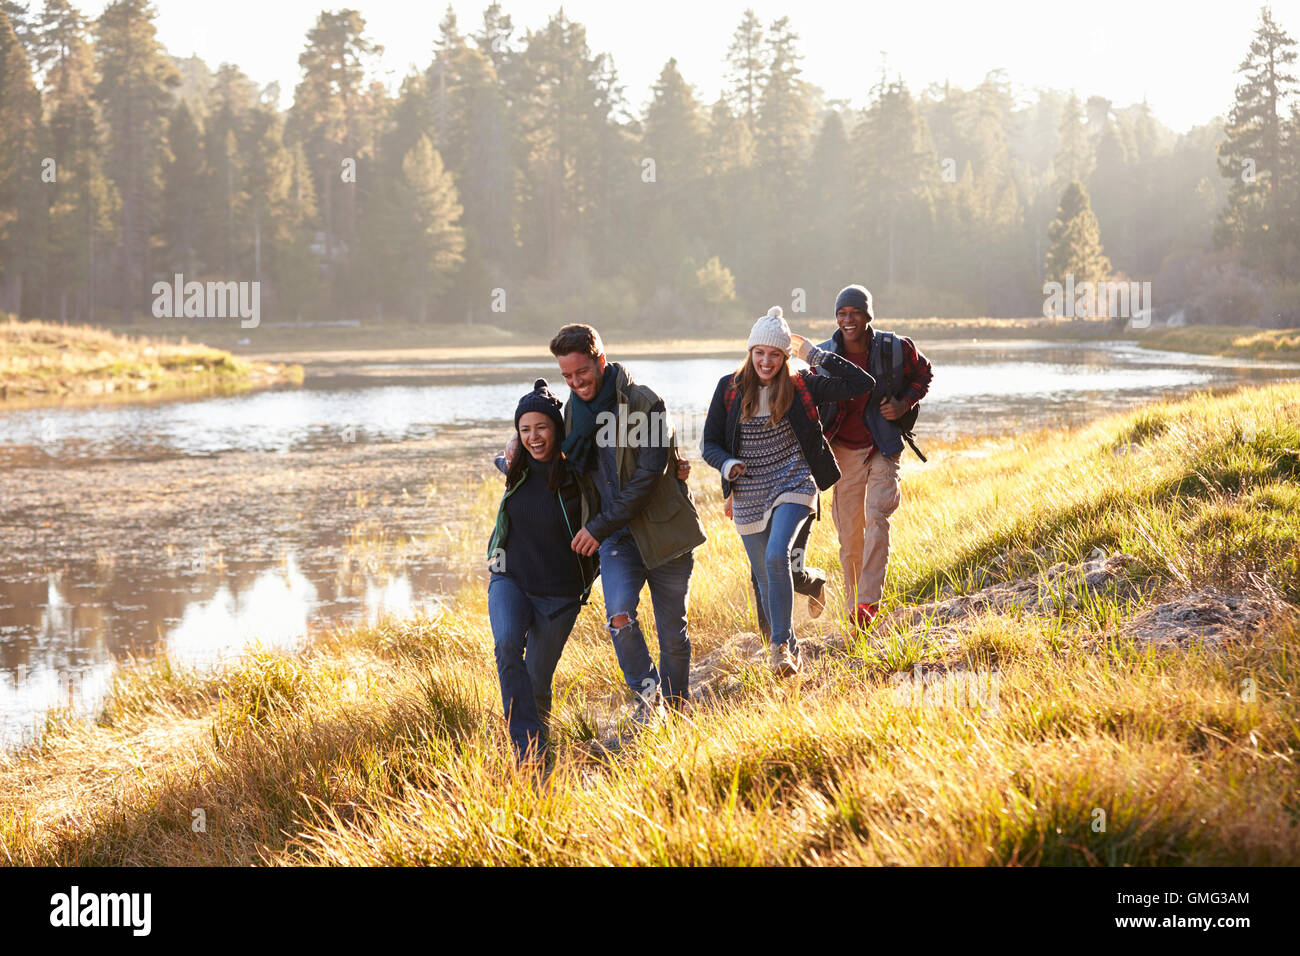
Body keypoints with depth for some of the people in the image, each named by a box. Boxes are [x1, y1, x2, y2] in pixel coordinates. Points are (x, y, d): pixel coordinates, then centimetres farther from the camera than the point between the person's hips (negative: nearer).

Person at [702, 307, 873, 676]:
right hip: (749, 494, 3)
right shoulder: (730, 388, -2)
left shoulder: (800, 385, -5)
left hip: (792, 484, -3)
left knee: (777, 556, -26)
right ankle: (790, 648, 28)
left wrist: (816, 355, -12)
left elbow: (861, 384, -9)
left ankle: (782, 645, -17)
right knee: (765, 578, 9)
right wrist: (727, 464, -18)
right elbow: (710, 443, 3)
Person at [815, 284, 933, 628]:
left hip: (882, 448, -2)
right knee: (849, 532, 3)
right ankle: (852, 604, 18)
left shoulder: (896, 349, -8)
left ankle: (869, 602, -21)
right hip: (843, 450, 2)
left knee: (877, 516, -20)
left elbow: (924, 374, 11)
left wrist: (904, 405, -6)